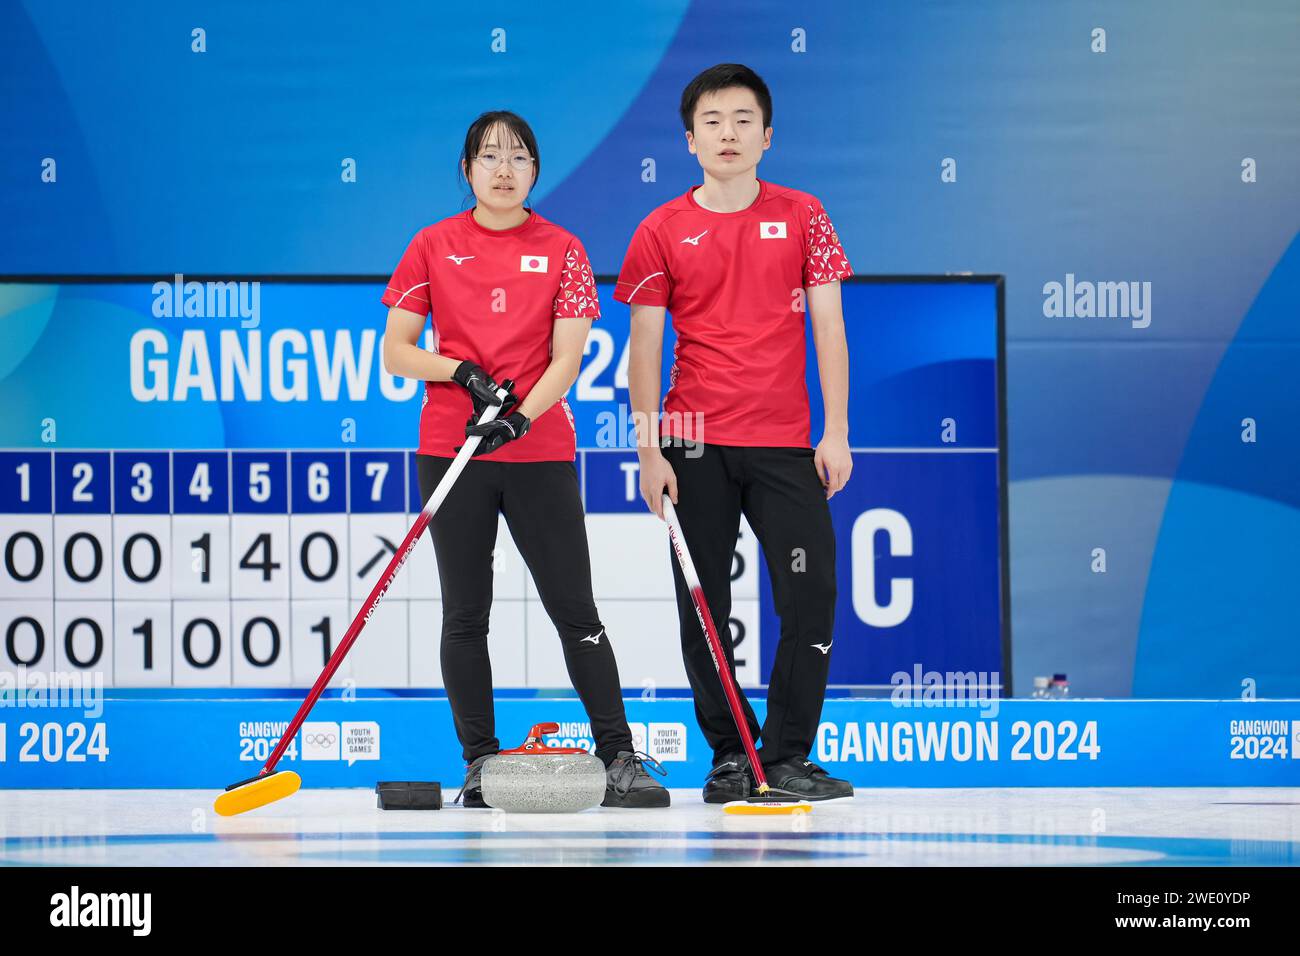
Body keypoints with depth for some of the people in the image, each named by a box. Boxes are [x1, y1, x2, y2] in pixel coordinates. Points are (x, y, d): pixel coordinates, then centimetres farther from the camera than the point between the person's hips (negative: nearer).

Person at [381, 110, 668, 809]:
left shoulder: (562, 250, 4)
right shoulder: (432, 247, 5)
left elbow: (567, 359, -3)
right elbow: (395, 353, 4)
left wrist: (521, 416, -20)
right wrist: (464, 372, -12)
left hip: (540, 451, -1)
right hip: (451, 451, 1)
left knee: (575, 609, -2)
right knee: (465, 614, 3)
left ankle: (620, 759, 2)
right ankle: (480, 764, 11)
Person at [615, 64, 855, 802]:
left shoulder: (802, 217, 5)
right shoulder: (662, 231, 3)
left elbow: (828, 327, 4)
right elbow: (644, 346, 4)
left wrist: (836, 431, -3)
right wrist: (649, 450, -3)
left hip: (784, 442, 0)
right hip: (694, 445, 0)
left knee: (812, 595, -7)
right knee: (703, 609, 3)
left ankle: (786, 759, 3)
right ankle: (731, 755, 15)